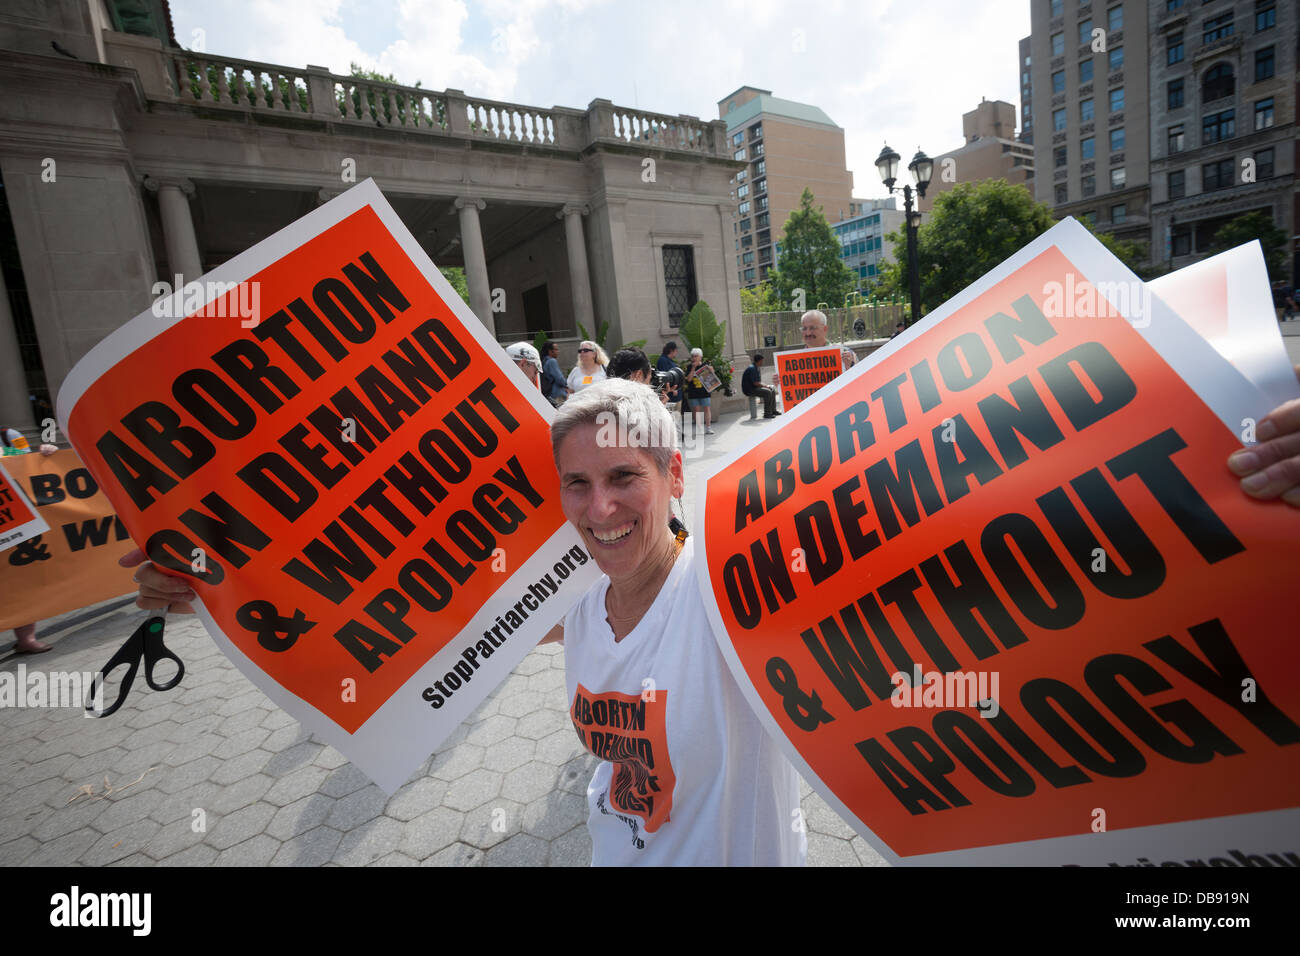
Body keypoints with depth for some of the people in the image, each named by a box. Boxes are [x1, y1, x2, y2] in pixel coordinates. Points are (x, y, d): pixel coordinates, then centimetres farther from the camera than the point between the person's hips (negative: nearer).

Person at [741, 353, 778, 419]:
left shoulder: (757, 368, 13)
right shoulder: (752, 369, -19)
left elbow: (758, 382, 19)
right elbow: (755, 383, -24)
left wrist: (765, 385, 3)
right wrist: (765, 386, -13)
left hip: (755, 388, 11)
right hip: (749, 390, -11)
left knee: (772, 391, 8)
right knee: (768, 392, -25)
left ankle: (773, 410, 14)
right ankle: (767, 413, -22)